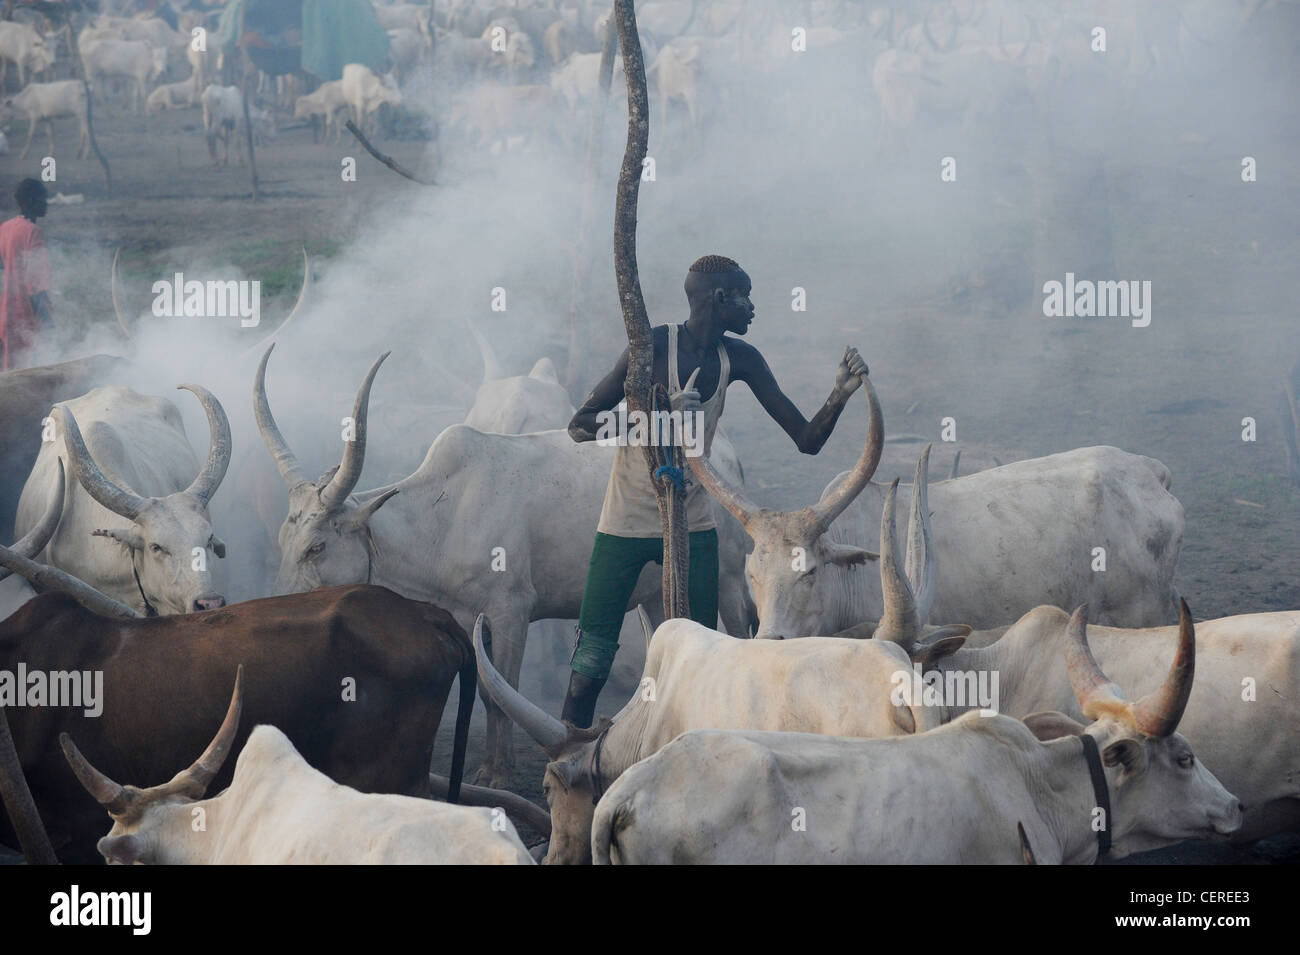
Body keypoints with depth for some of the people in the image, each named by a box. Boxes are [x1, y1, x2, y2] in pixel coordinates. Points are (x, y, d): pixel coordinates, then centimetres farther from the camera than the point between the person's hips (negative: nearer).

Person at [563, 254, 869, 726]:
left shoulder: (739, 359, 1)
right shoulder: (655, 345, -15)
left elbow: (807, 439, 1)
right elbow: (579, 425, -15)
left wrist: (840, 394, -18)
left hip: (692, 528, 5)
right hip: (627, 525, -5)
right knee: (592, 662, -5)